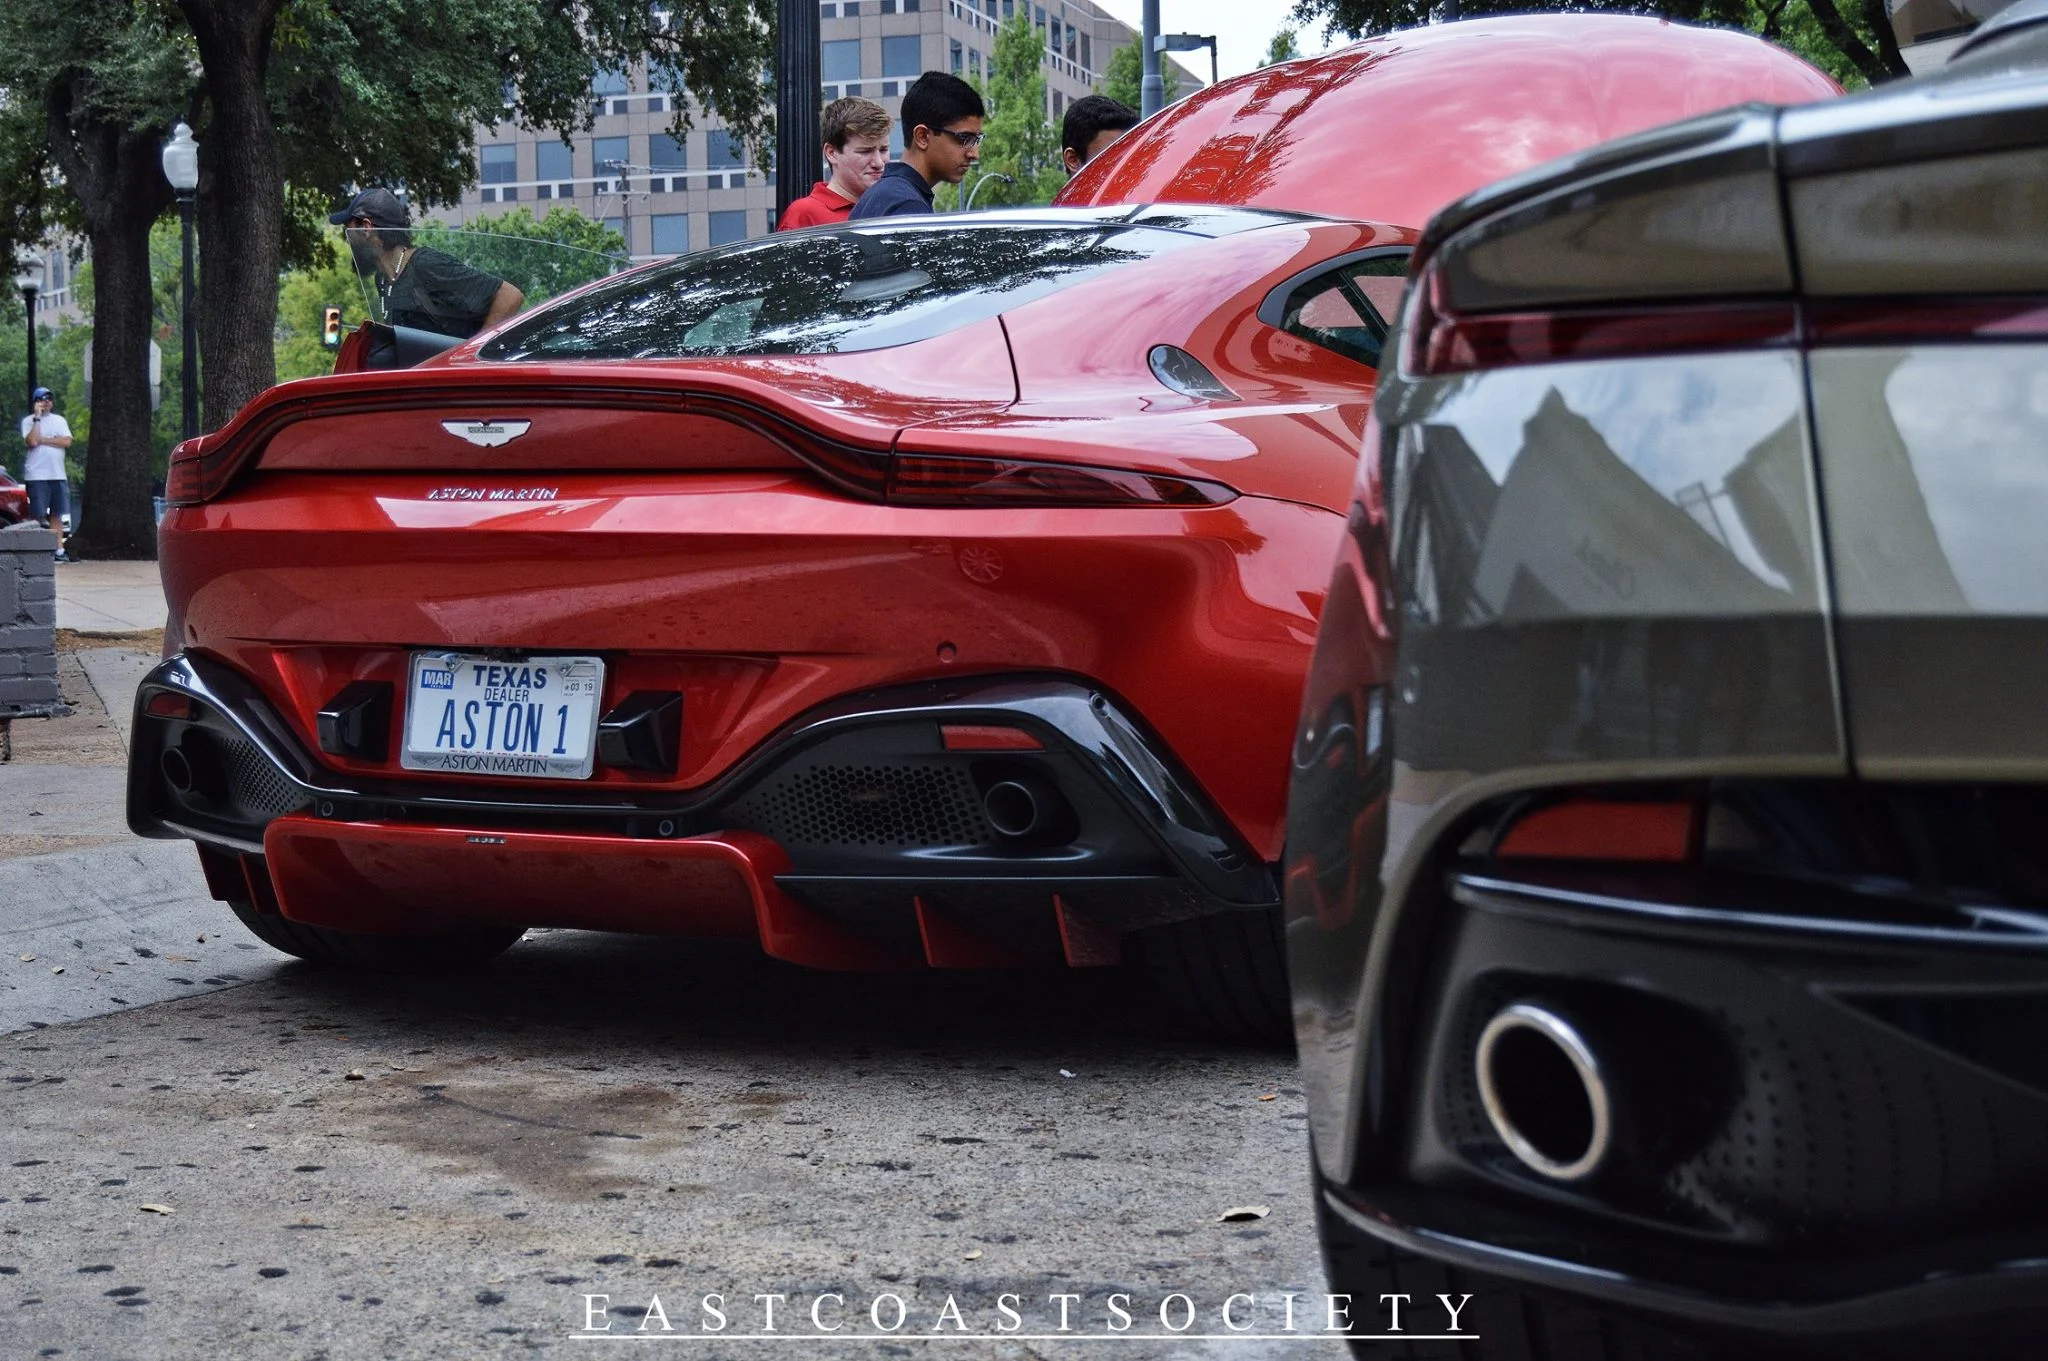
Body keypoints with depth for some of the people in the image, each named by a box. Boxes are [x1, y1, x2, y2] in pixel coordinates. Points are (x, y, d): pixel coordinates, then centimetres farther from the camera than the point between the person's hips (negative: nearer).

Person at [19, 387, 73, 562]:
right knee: (39, 515, -4)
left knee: (57, 514, 5)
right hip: (37, 475, -4)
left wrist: (43, 440, -8)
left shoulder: (59, 420, 12)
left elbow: (67, 442, -2)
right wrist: (37, 417, -13)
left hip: (58, 475, 4)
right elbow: (32, 442, -15)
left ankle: (59, 549, 5)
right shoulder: (28, 421, 1)